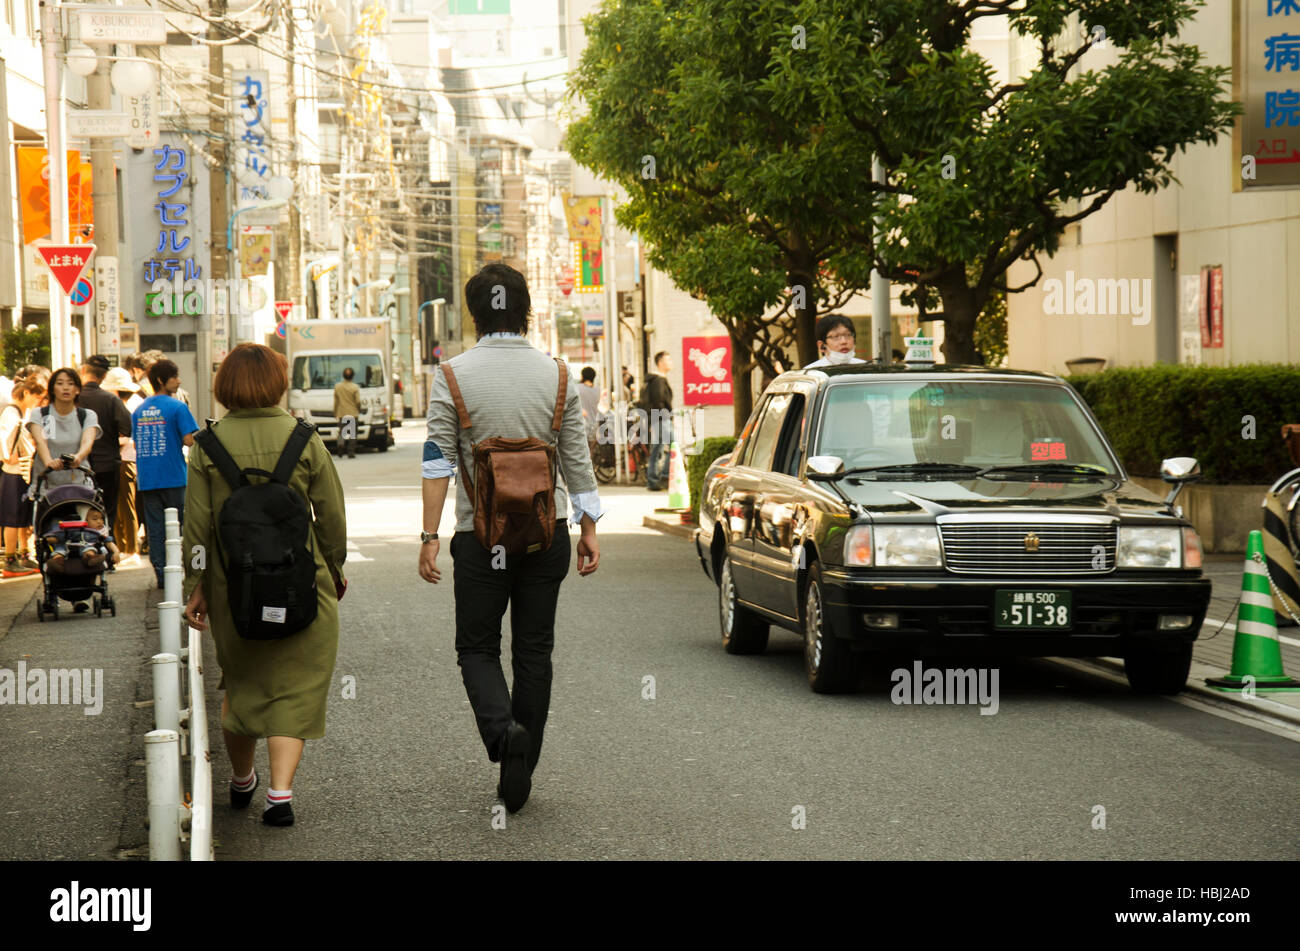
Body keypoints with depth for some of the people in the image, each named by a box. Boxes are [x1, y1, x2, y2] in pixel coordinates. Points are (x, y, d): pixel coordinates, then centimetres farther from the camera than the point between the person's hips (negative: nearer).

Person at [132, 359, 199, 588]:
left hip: (146, 480, 5)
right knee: (177, 526, 5)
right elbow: (190, 440, -15)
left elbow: (136, 444, 15)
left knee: (154, 527, 5)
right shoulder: (177, 407, -8)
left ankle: (160, 573, 4)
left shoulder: (139, 410, 10)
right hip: (173, 477, -5)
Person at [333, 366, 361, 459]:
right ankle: (351, 452, 1)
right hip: (353, 413, -2)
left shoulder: (337, 386, 1)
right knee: (352, 434, 4)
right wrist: (359, 410, 12)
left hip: (341, 414, 2)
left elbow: (336, 402, 6)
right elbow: (358, 401, -8)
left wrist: (335, 413, 15)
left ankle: (341, 444, -16)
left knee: (342, 432, 11)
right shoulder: (355, 387, -9)